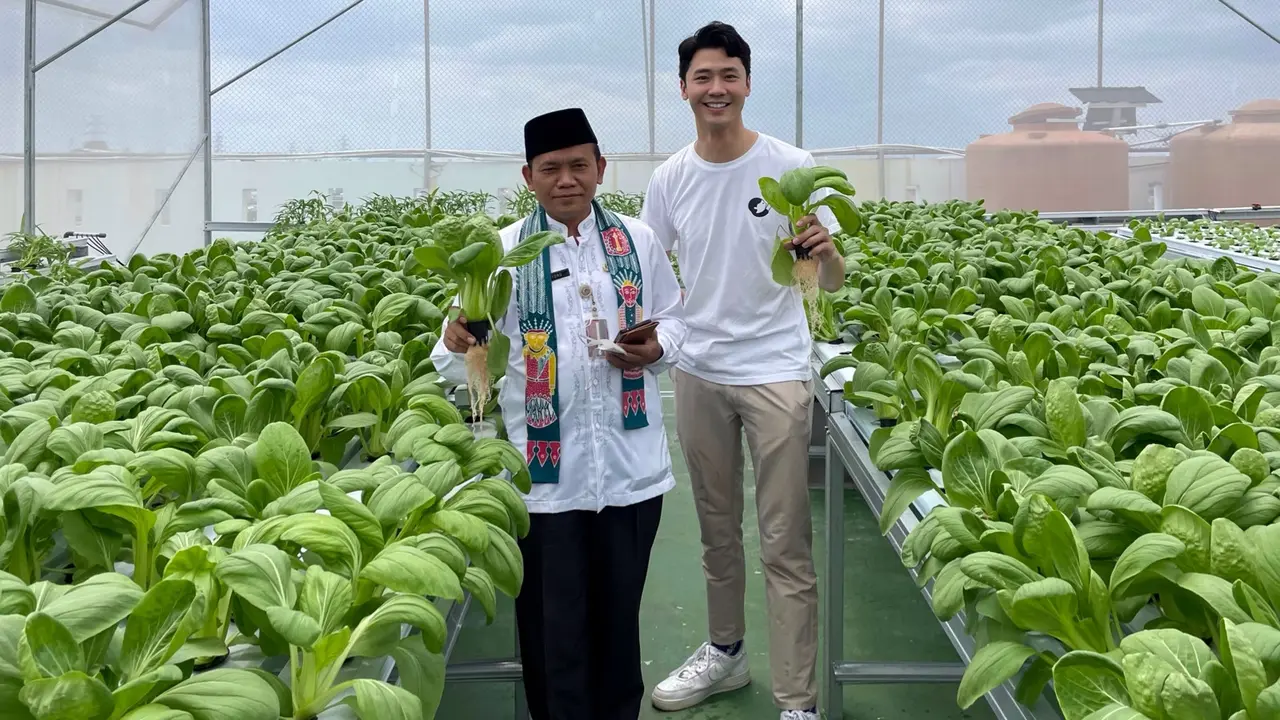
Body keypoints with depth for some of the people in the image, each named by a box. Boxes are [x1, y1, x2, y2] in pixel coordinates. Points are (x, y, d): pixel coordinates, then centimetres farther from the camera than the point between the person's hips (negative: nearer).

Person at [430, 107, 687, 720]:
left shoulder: (637, 241, 4)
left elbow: (671, 321, 13)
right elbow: (459, 369, -7)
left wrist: (656, 349, -9)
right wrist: (459, 344, -30)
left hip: (630, 467, 2)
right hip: (545, 472, -2)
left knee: (619, 617, 16)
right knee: (552, 625, 6)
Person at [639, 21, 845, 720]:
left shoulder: (791, 166, -9)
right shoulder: (669, 178, 1)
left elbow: (833, 282, -10)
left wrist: (824, 252, -33)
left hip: (774, 370, -4)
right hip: (697, 372, 4)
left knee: (786, 545, -2)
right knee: (716, 527, 19)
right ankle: (725, 651, 37)